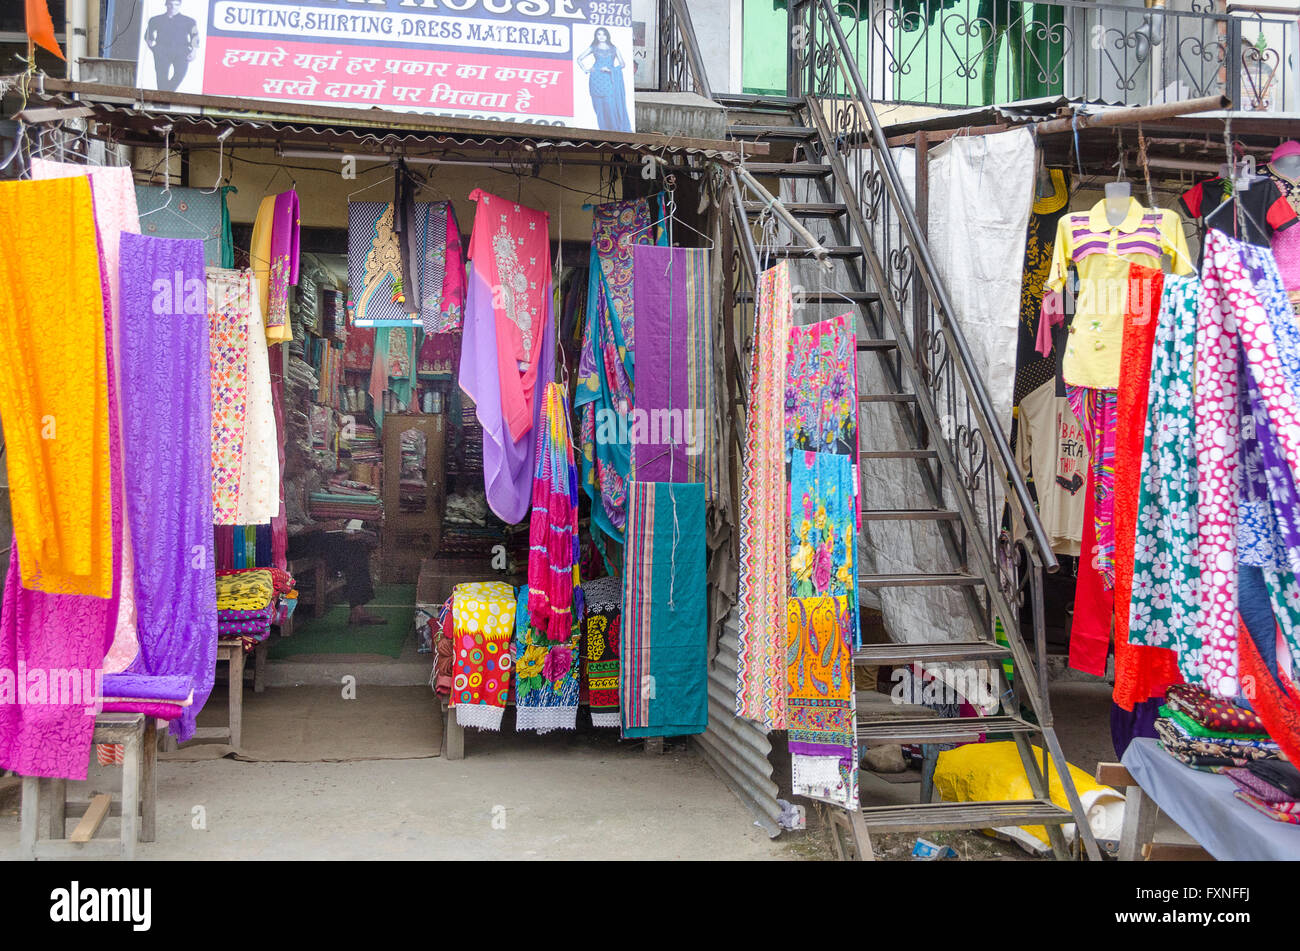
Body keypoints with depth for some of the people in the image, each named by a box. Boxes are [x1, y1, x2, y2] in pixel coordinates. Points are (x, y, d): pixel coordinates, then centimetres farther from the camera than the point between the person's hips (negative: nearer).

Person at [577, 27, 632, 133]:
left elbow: (622, 64, 10)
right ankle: (605, 130, -5)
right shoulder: (593, 48, 14)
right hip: (597, 80, 0)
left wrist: (610, 69, -4)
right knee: (600, 105, -6)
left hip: (611, 79, 0)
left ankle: (619, 129, -8)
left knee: (612, 104, -10)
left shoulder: (614, 48, 15)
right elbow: (579, 59, 19)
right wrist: (585, 70, 5)